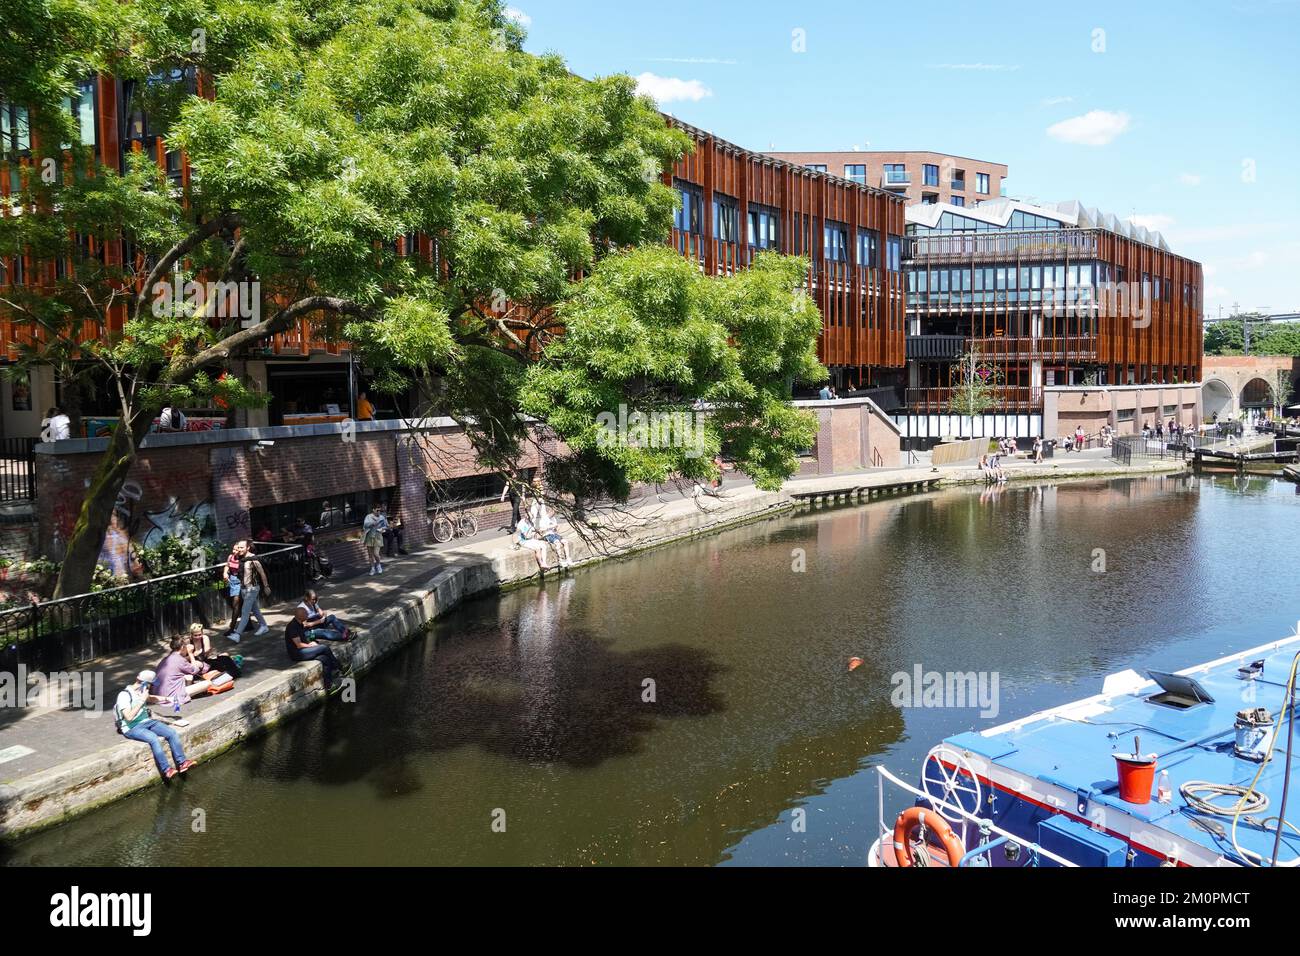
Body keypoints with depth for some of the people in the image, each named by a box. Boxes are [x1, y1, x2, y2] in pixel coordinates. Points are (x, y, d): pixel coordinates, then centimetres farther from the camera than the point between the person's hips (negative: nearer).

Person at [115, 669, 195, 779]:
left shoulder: (141, 691, 8)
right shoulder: (124, 695, -16)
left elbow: (150, 698, 33)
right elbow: (129, 717, -26)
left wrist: (166, 699, 28)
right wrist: (141, 701, -24)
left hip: (146, 721, 8)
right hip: (132, 728, -8)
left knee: (172, 733, -12)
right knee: (153, 738, -34)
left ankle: (181, 763, -11)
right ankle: (166, 770, -30)